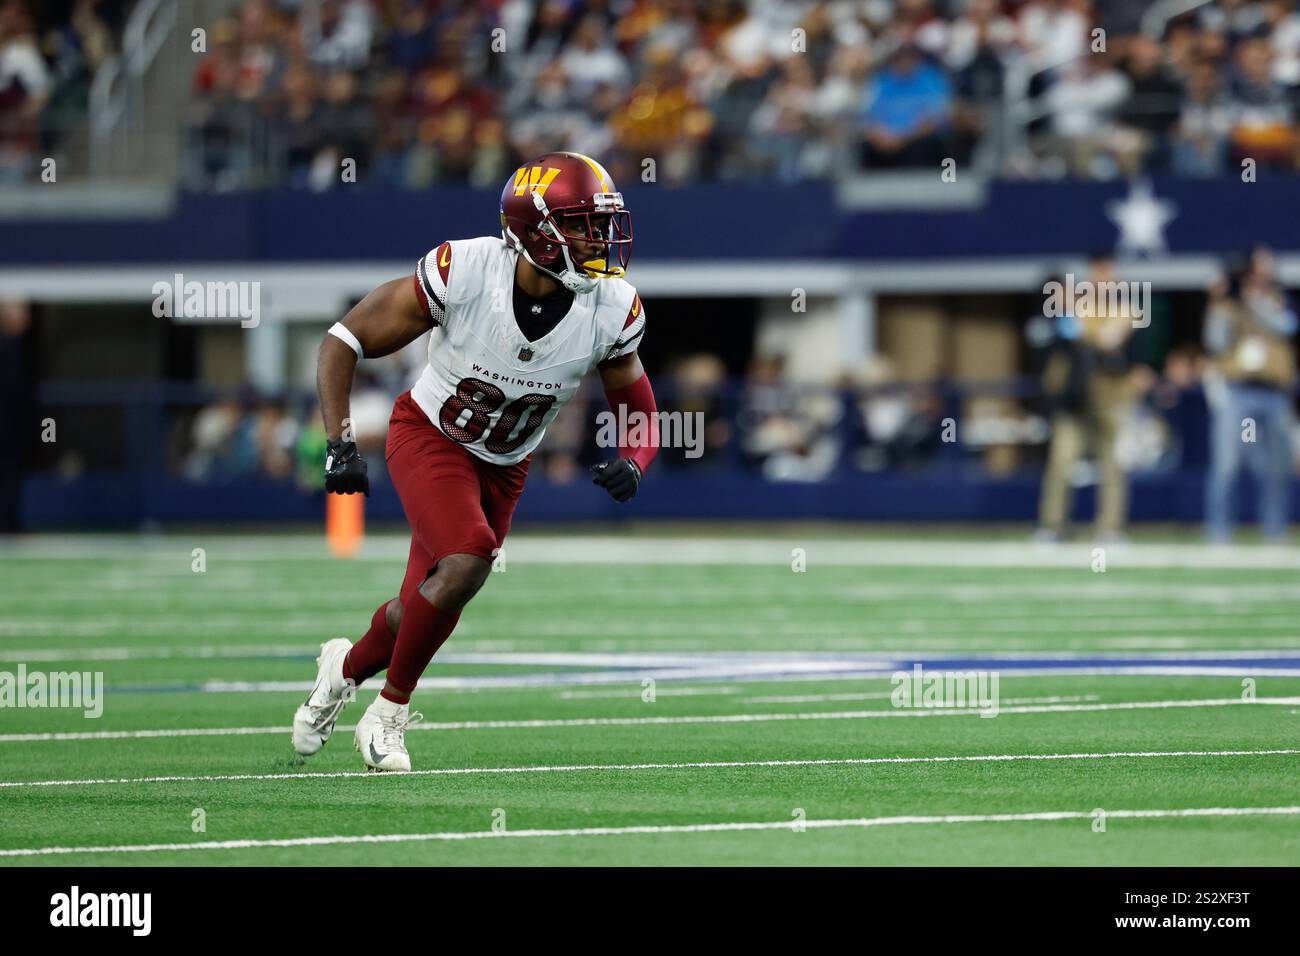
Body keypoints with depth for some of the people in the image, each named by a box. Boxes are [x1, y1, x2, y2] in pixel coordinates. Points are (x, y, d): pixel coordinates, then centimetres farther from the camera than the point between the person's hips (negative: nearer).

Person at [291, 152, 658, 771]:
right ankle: (389, 712, -6)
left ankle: (347, 665, 42)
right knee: (467, 561, -28)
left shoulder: (612, 312, -19)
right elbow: (345, 342, -17)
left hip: (503, 466, 4)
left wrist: (631, 465, -25)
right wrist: (339, 445, -25)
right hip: (428, 436, -4)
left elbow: (640, 418, -3)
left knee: (427, 614, 7)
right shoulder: (464, 273, -29)